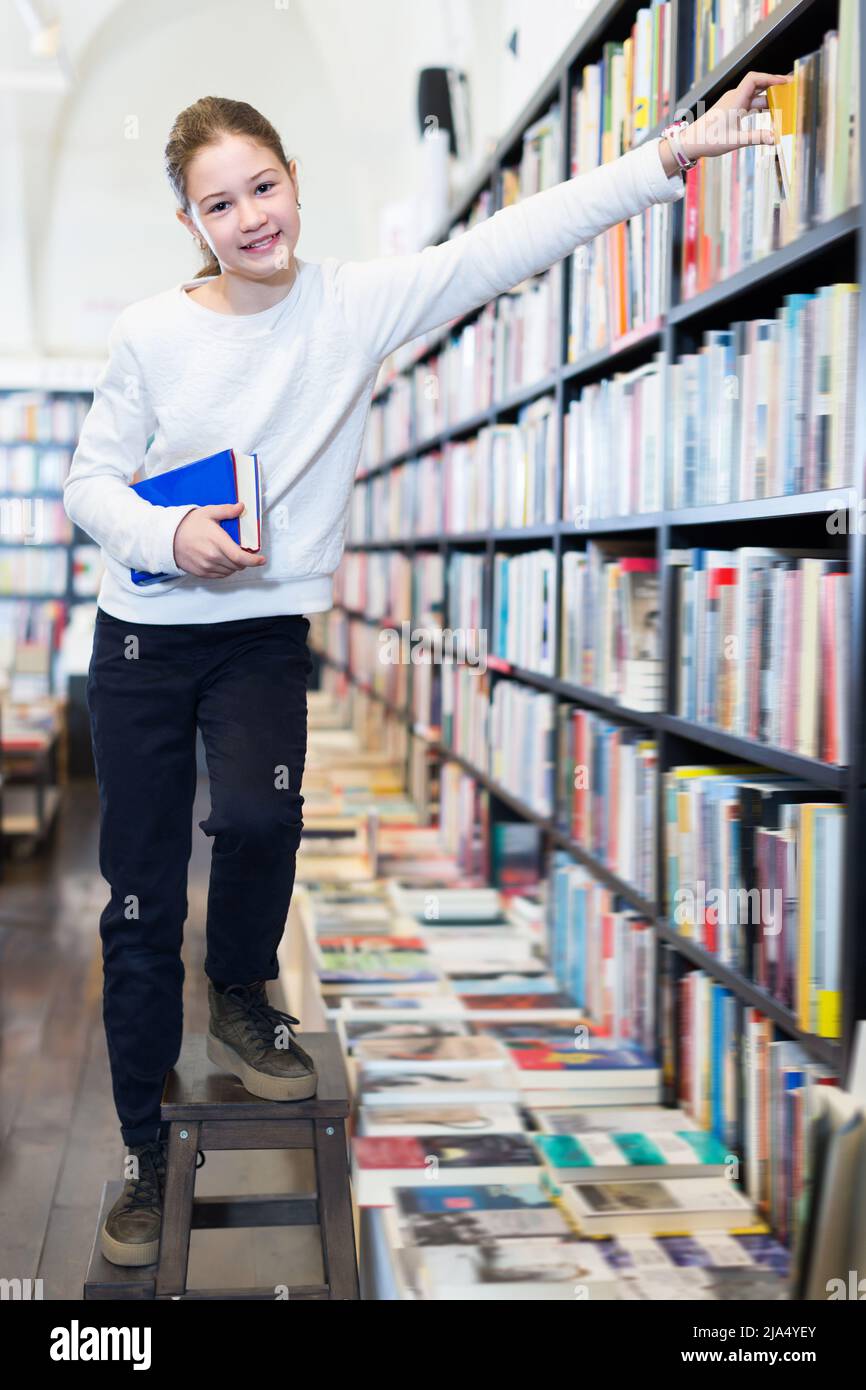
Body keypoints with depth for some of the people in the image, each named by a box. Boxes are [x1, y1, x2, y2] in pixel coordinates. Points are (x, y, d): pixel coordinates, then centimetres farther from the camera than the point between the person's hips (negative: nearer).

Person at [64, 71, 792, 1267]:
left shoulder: (357, 304, -7)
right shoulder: (151, 334, -5)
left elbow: (509, 244, -16)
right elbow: (90, 481, 2)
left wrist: (675, 151, -24)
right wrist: (165, 537, -19)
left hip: (265, 630, -1)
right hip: (142, 639, 1)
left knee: (259, 810, -29)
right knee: (141, 904, 5)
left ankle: (242, 998, 6)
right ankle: (149, 1154, 22)